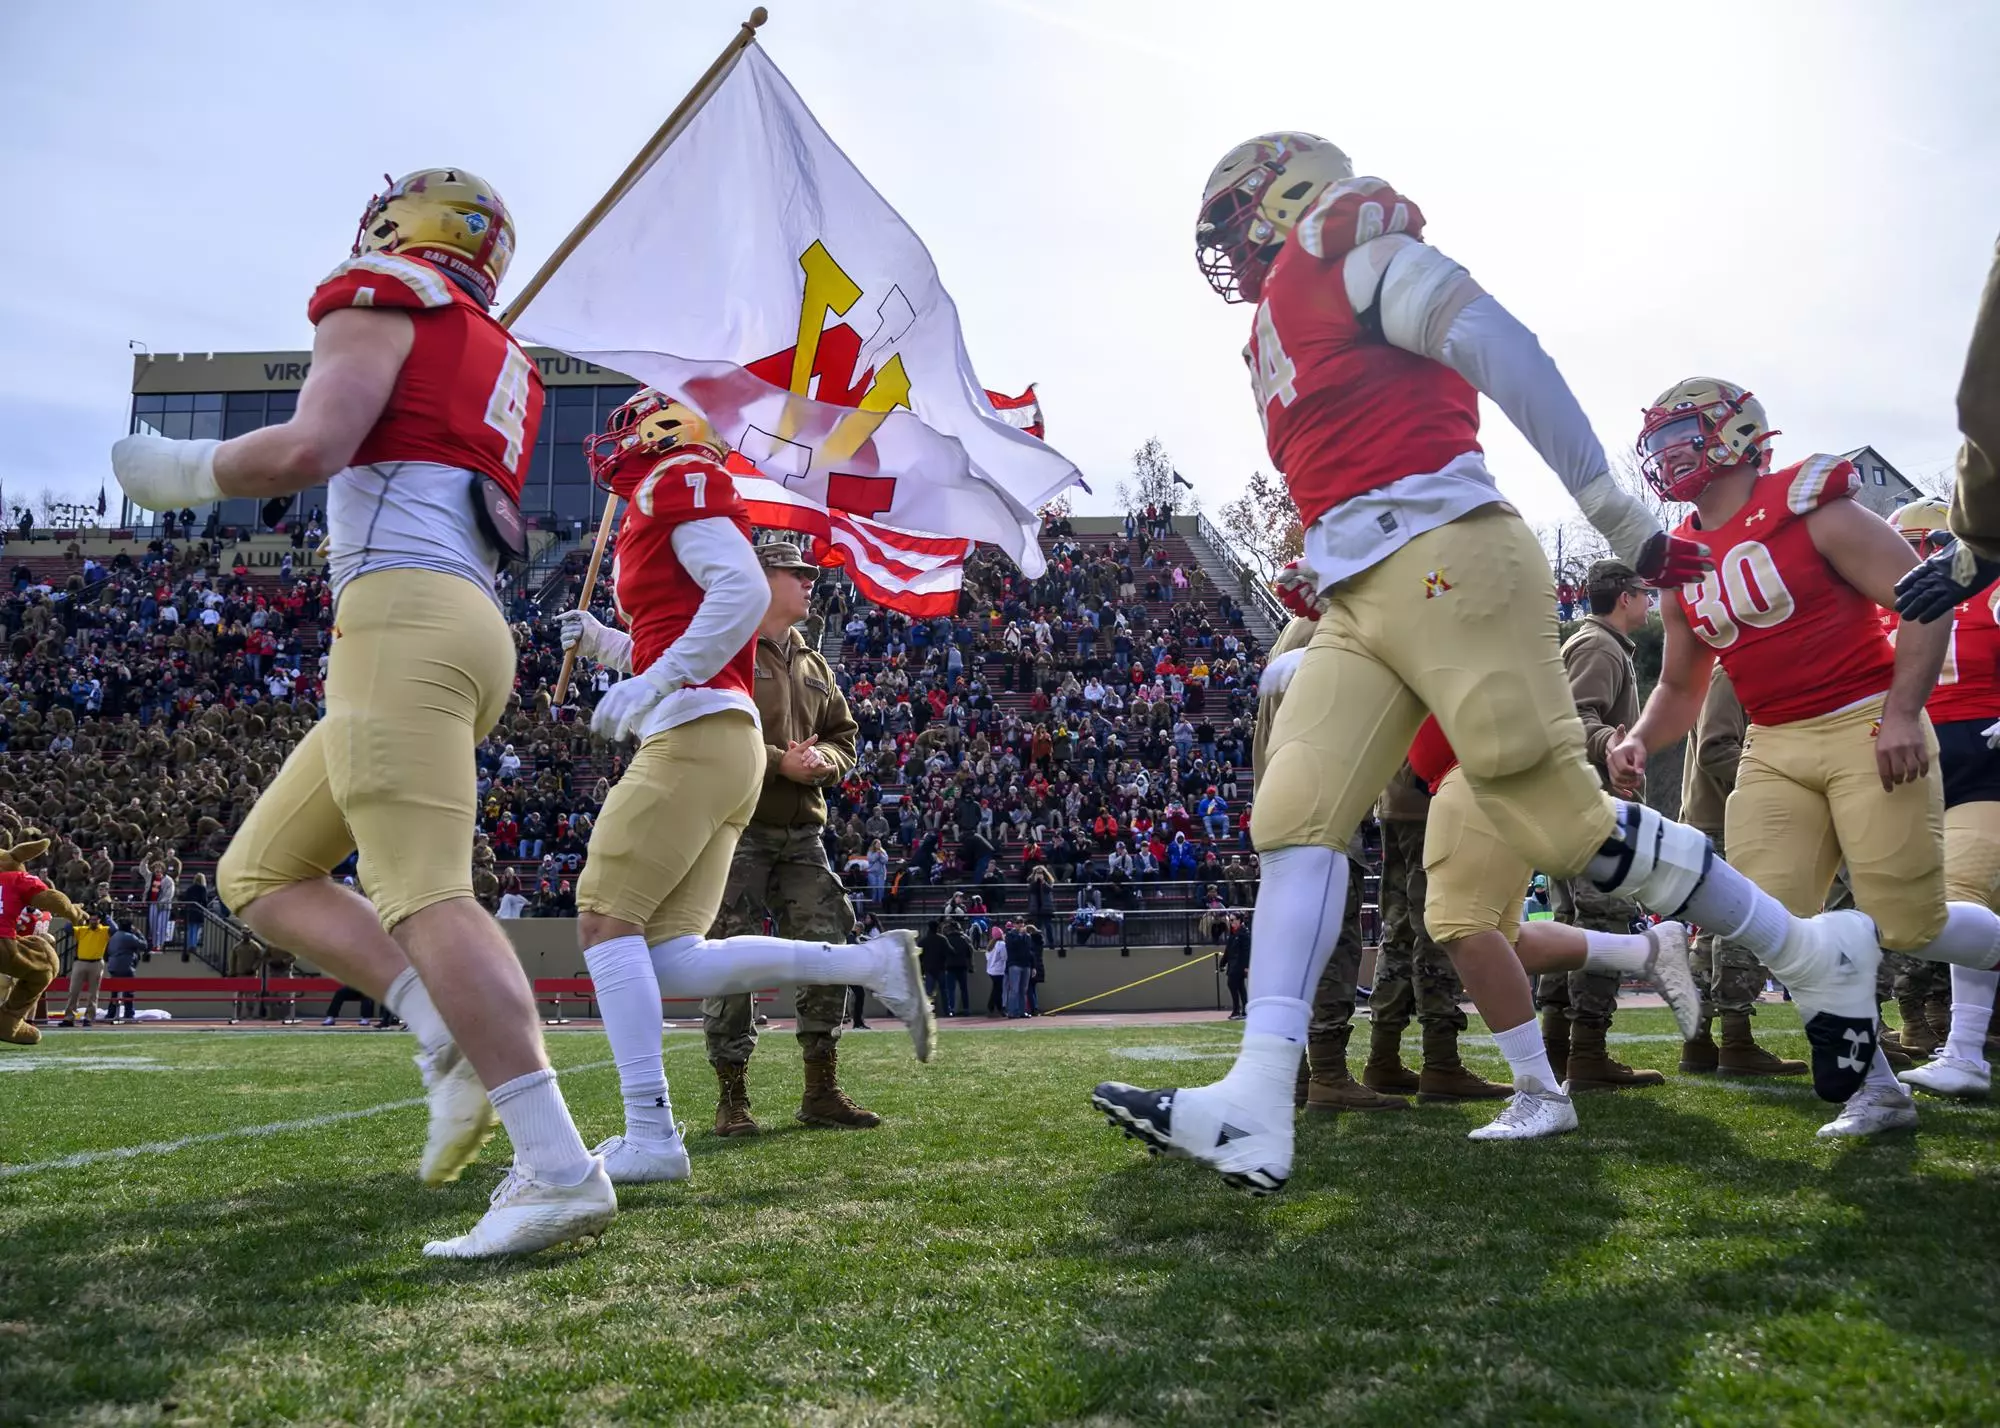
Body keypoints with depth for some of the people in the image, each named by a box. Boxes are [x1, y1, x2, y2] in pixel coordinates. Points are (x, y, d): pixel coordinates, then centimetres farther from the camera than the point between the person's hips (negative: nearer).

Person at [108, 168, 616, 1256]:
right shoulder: (502, 365, 28)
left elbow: (310, 447, -14)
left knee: (425, 896, -16)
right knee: (258, 875, 13)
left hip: (402, 617, -9)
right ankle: (457, 1043, -2)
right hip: (469, 630, 9)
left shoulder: (379, 306, 3)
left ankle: (559, 1173, -20)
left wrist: (184, 471, 2)